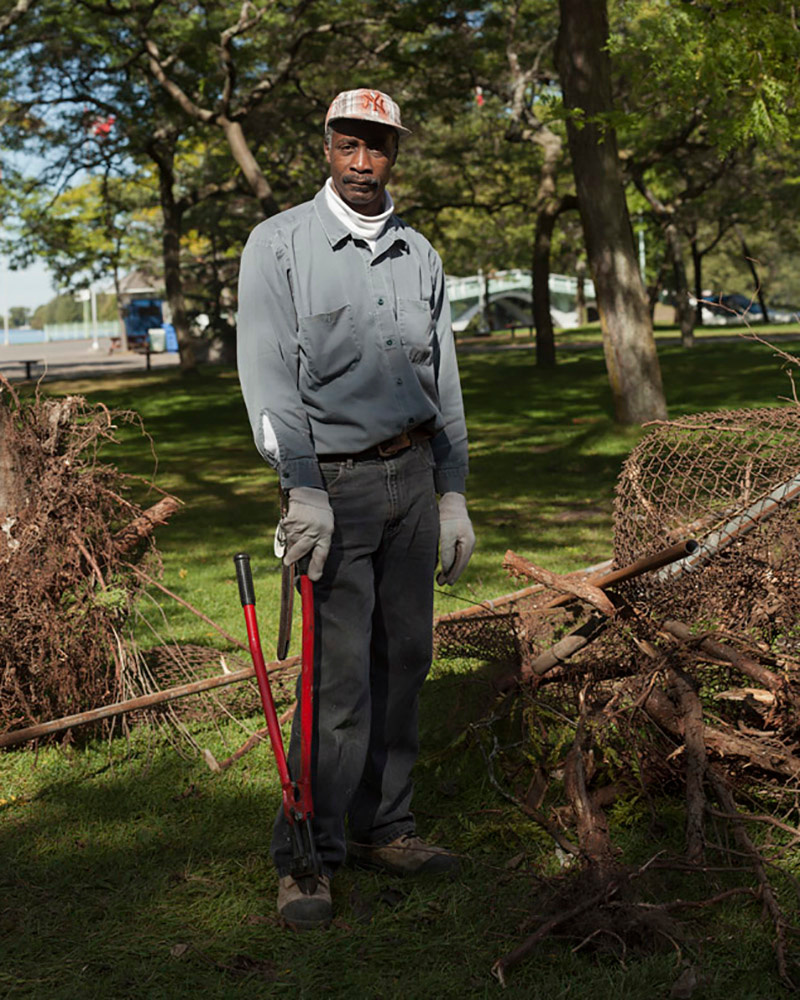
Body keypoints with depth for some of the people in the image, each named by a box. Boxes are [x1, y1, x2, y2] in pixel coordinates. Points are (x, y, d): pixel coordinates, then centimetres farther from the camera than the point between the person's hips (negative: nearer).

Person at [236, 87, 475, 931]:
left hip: (413, 478, 6)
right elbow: (267, 373, -11)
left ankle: (382, 828, 22)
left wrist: (453, 494, 12)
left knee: (403, 659, 9)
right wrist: (303, 489, -21)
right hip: (332, 481, -5)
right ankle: (306, 859, 2)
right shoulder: (280, 244, -4)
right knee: (339, 677, -9)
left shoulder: (420, 255, 11)